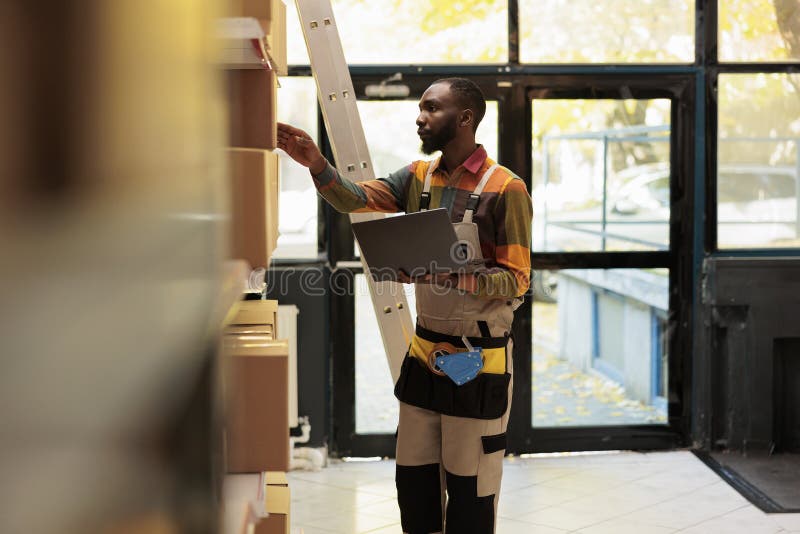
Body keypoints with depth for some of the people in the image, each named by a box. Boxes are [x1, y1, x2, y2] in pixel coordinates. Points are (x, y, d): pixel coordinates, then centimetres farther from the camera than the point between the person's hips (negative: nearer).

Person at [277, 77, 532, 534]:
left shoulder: (505, 189, -12)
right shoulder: (419, 178, 7)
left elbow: (517, 280, -14)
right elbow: (357, 199, -5)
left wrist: (449, 277, -28)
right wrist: (317, 164, -22)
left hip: (479, 359, -6)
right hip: (425, 352, 6)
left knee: (470, 488, 4)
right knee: (414, 479, 14)